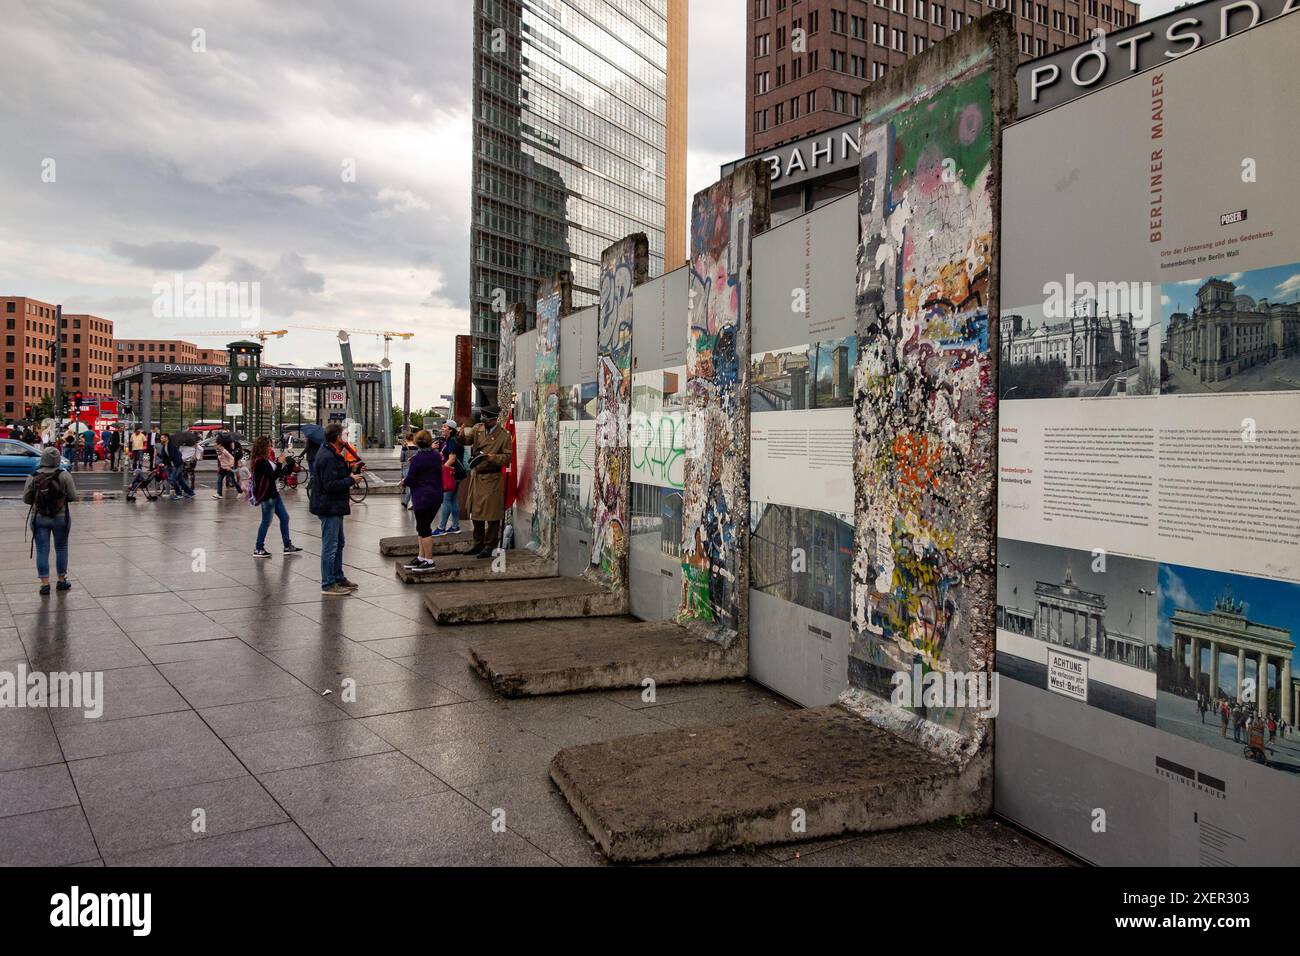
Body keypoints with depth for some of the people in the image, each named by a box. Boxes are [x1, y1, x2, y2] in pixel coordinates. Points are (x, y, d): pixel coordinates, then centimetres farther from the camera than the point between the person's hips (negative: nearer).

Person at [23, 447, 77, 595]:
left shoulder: (32, 477, -5)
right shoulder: (64, 475, -10)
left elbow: (26, 499, -2)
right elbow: (73, 496, -8)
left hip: (39, 518, 1)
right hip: (61, 517, -1)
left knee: (42, 550, 5)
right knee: (61, 548, 13)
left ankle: (45, 583, 2)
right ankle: (61, 580, 20)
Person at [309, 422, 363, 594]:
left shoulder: (331, 454, 12)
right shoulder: (328, 458, -21)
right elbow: (330, 485, -26)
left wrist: (351, 470, 8)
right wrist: (351, 480, -18)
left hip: (334, 507, 11)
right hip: (329, 507, -11)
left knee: (338, 543, 20)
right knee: (330, 546, -4)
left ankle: (338, 578, 31)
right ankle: (328, 585, 2)